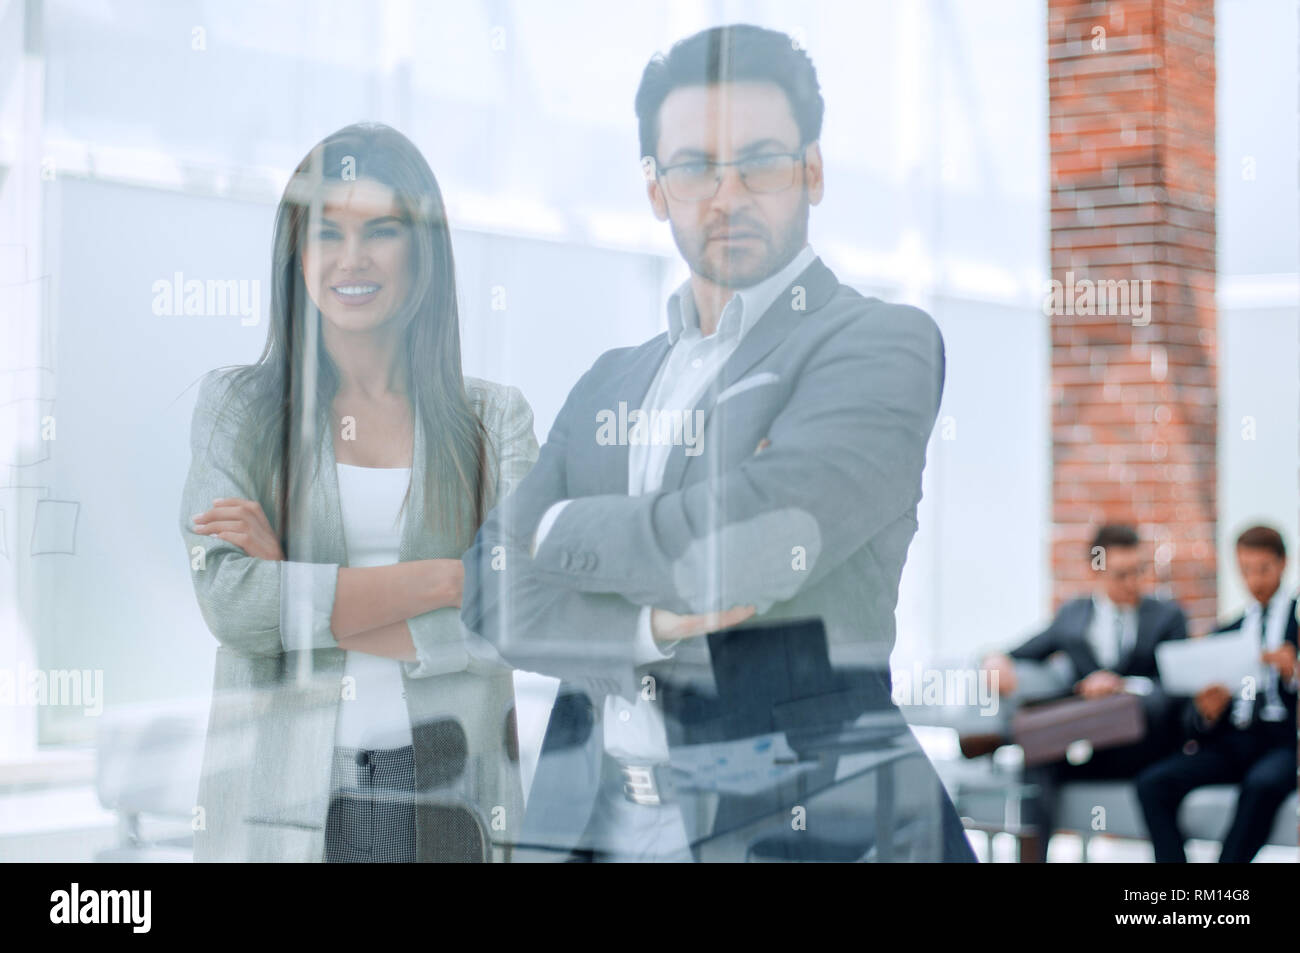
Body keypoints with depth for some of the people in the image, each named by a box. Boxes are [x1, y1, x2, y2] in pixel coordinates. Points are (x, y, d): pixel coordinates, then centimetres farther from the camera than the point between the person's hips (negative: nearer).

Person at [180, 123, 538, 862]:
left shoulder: (495, 418, 7)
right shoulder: (238, 405, 6)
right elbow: (231, 602, -9)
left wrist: (297, 592, -11)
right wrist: (446, 577, -11)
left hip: (449, 800, 1)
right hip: (281, 804, 0)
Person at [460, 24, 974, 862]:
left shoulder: (884, 344, -5)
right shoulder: (611, 383, 14)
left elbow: (751, 546, -19)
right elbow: (493, 593, 5)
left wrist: (557, 532, -3)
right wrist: (650, 625, -14)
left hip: (800, 824, -5)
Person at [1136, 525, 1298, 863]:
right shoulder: (1224, 634, 21)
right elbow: (1192, 721, 14)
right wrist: (1206, 712, -9)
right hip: (1231, 743, 4)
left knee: (1264, 783, -38)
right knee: (1153, 782, -23)